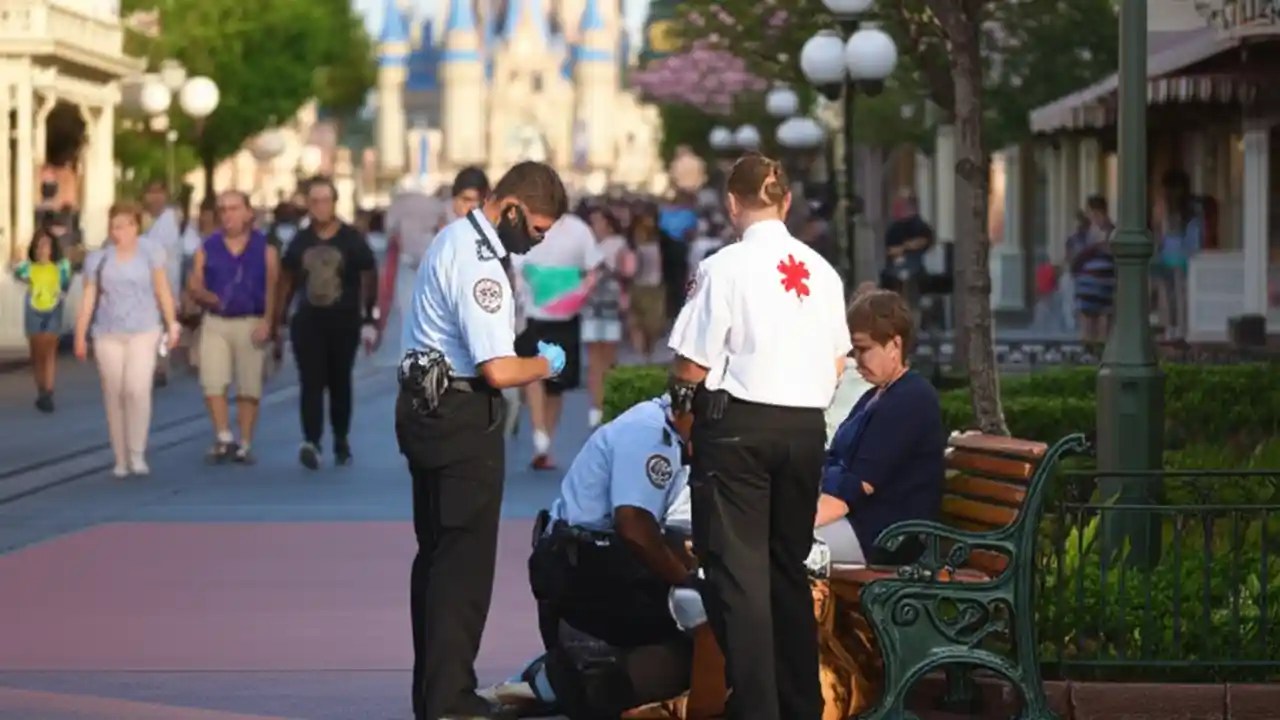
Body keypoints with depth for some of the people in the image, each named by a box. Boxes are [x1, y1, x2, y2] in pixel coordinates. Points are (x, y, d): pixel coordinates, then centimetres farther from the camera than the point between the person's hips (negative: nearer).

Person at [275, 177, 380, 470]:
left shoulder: (352, 240, -4)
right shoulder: (300, 242, 4)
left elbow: (369, 280, -1)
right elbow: (287, 281, 10)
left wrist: (370, 320, -6)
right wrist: (277, 320, 6)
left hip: (344, 323, -1)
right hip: (308, 321, 1)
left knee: (339, 383, 10)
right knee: (311, 383, -9)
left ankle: (341, 440, 24)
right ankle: (311, 442, -18)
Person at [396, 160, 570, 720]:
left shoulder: (455, 238, 11)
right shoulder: (478, 265, -21)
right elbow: (498, 371, -24)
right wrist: (546, 364, -6)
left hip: (426, 410, 11)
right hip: (463, 420, -11)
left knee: (436, 553, 16)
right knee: (465, 559, -6)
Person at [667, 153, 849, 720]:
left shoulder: (724, 268, -12)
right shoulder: (822, 271, 5)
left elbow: (691, 367, -10)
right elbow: (837, 365, 12)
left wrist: (681, 394, 10)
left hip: (737, 424, -5)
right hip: (805, 427, 5)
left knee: (738, 570, 0)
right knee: (788, 567, 17)